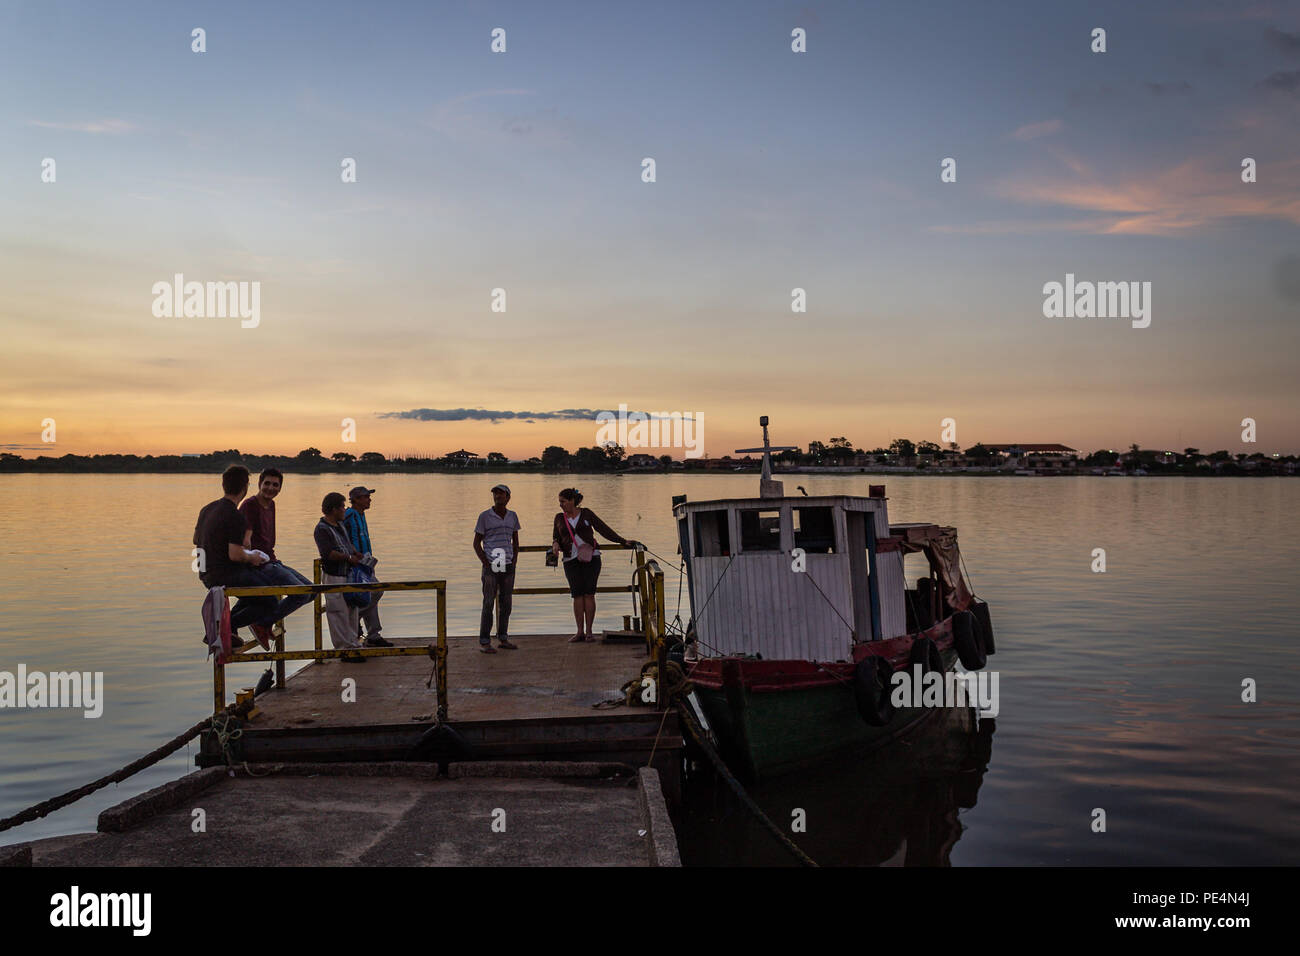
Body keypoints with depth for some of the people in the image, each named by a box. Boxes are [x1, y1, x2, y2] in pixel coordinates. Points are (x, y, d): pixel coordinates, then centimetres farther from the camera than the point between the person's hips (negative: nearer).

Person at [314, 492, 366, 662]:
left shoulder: (339, 525, 14)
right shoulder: (322, 529, -14)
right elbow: (328, 553, -23)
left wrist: (357, 554, 6)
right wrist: (349, 557, -17)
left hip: (348, 574, 10)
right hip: (334, 577, -10)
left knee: (352, 611, 15)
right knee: (340, 614, -4)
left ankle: (354, 645, 24)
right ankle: (346, 650, 0)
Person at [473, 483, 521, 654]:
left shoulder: (512, 516, 8)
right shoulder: (484, 516, -4)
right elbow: (476, 543, -1)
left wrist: (513, 562, 6)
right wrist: (486, 563, -9)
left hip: (508, 567, 4)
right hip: (491, 567, -4)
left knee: (506, 603, 8)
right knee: (488, 604, -4)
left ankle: (503, 639, 17)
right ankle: (484, 642, 0)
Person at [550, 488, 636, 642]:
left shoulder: (586, 513, 4)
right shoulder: (559, 518, 11)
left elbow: (604, 529, 6)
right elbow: (556, 538, 15)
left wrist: (623, 541, 4)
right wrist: (555, 544, -9)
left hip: (591, 558, -2)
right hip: (571, 560, 2)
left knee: (589, 593, -6)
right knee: (577, 595, -5)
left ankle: (589, 631, -2)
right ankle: (580, 632, 0)